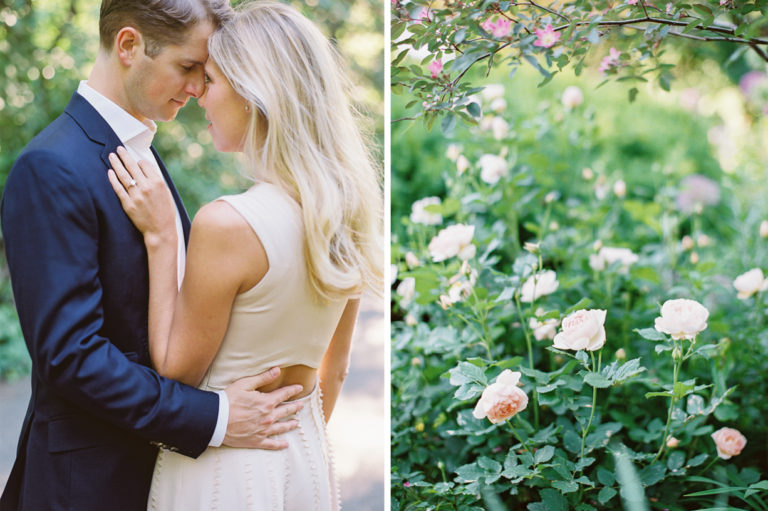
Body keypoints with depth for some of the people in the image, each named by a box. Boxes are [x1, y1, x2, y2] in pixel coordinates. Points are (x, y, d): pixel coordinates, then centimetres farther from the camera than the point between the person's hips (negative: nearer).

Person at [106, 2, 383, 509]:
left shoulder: (227, 224, -25)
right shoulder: (347, 210, -4)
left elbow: (177, 371, -13)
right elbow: (335, 368, 7)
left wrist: (160, 236, -12)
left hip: (223, 466, -6)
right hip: (308, 458, 6)